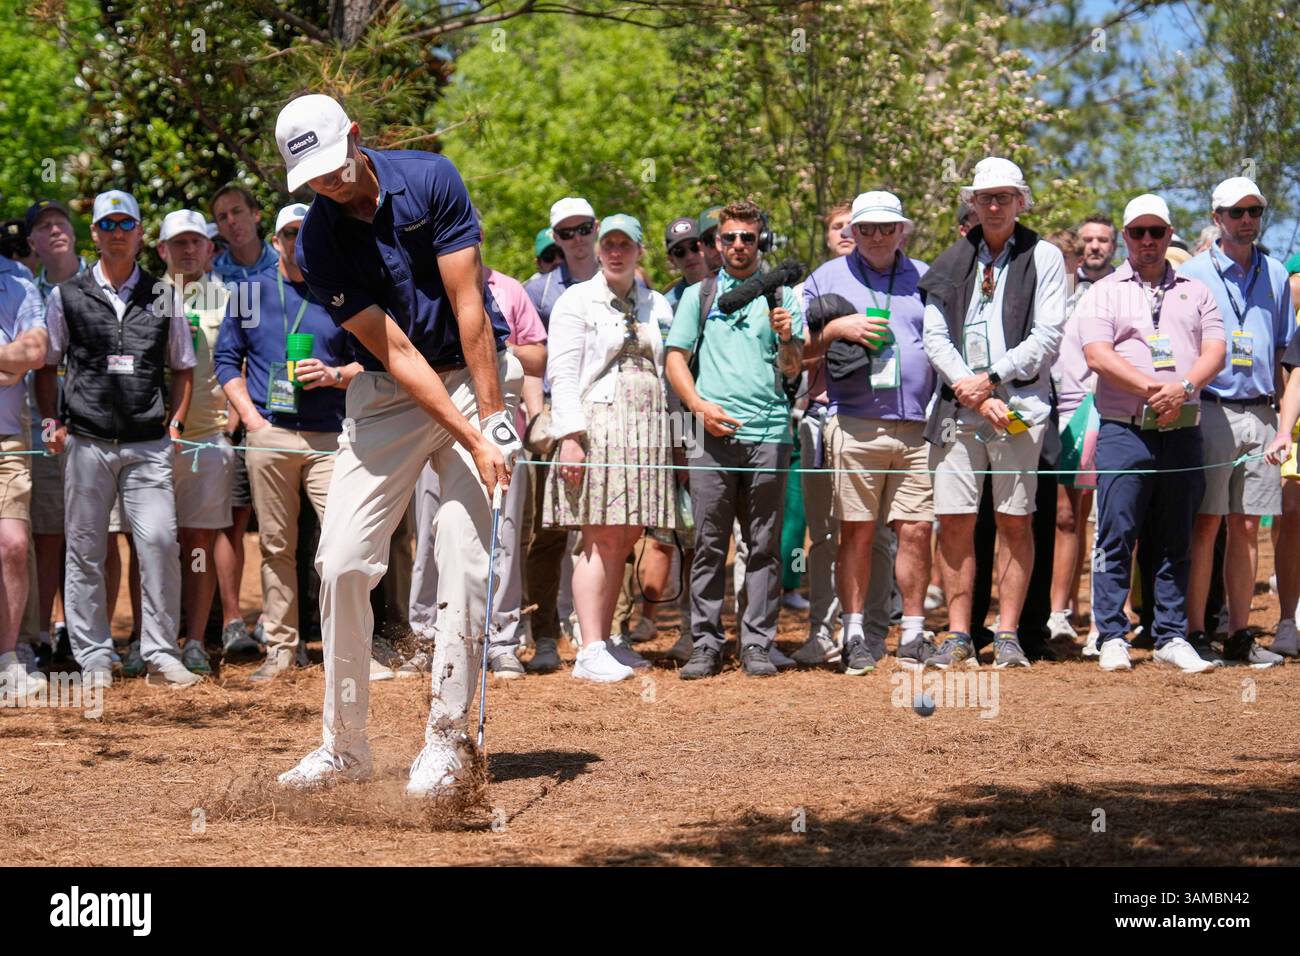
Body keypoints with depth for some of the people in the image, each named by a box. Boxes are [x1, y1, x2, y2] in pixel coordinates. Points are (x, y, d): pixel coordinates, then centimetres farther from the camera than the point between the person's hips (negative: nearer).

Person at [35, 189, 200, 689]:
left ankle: (161, 654, -4)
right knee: (85, 551, 2)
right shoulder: (67, 297, 8)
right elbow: (46, 366, 12)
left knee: (159, 542, -11)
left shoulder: (163, 298, 11)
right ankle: (94, 658, 9)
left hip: (148, 446, 0)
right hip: (87, 442, 0)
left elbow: (183, 367, 17)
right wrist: (52, 422, -1)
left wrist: (174, 422, 4)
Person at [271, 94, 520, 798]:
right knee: (341, 560, -7)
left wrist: (492, 417, -16)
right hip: (387, 396, 1)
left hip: (475, 377, -1)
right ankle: (344, 744, 4)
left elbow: (467, 305, -13)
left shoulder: (431, 180, -12)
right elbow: (396, 351, -16)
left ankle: (445, 740, -2)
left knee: (464, 562, -10)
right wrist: (471, 440, -22)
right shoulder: (318, 245, -11)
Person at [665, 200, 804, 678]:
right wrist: (700, 406, -7)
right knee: (709, 544, -1)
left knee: (764, 546, 1)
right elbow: (676, 359, 9)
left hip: (769, 431, 0)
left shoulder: (782, 297, 13)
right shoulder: (698, 296, 14)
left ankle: (757, 644, 4)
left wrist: (786, 339, -13)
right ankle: (706, 644, 3)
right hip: (714, 433, 0)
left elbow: (793, 370, 9)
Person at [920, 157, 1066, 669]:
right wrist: (972, 391, -8)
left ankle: (1008, 635, 4)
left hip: (1019, 401, -2)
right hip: (958, 404, 3)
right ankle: (958, 636, 5)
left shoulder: (1043, 257, 6)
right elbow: (935, 337, 6)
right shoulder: (952, 262, 14)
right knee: (954, 521, -1)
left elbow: (1047, 336, -2)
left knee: (1014, 522, -1)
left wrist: (991, 379, -10)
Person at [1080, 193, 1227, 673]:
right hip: (1124, 433, -3)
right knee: (1116, 538, -6)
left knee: (1176, 543, 6)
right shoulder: (1104, 292, 8)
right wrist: (1153, 388, -17)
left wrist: (1185, 387, -14)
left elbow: (1215, 350, 6)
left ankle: (1172, 638, 11)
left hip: (1183, 432, 3)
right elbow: (1097, 354, -6)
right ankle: (1112, 639, -1)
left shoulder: (1195, 291, 17)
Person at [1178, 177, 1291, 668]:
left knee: (1247, 527, 5)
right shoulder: (1192, 274, 3)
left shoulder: (1275, 274, 14)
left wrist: (1282, 420, 11)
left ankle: (1239, 634, 9)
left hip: (1260, 413, 4)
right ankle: (1195, 632, -3)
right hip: (1209, 409, -4)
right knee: (1205, 524, -6)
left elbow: (1282, 350, 18)